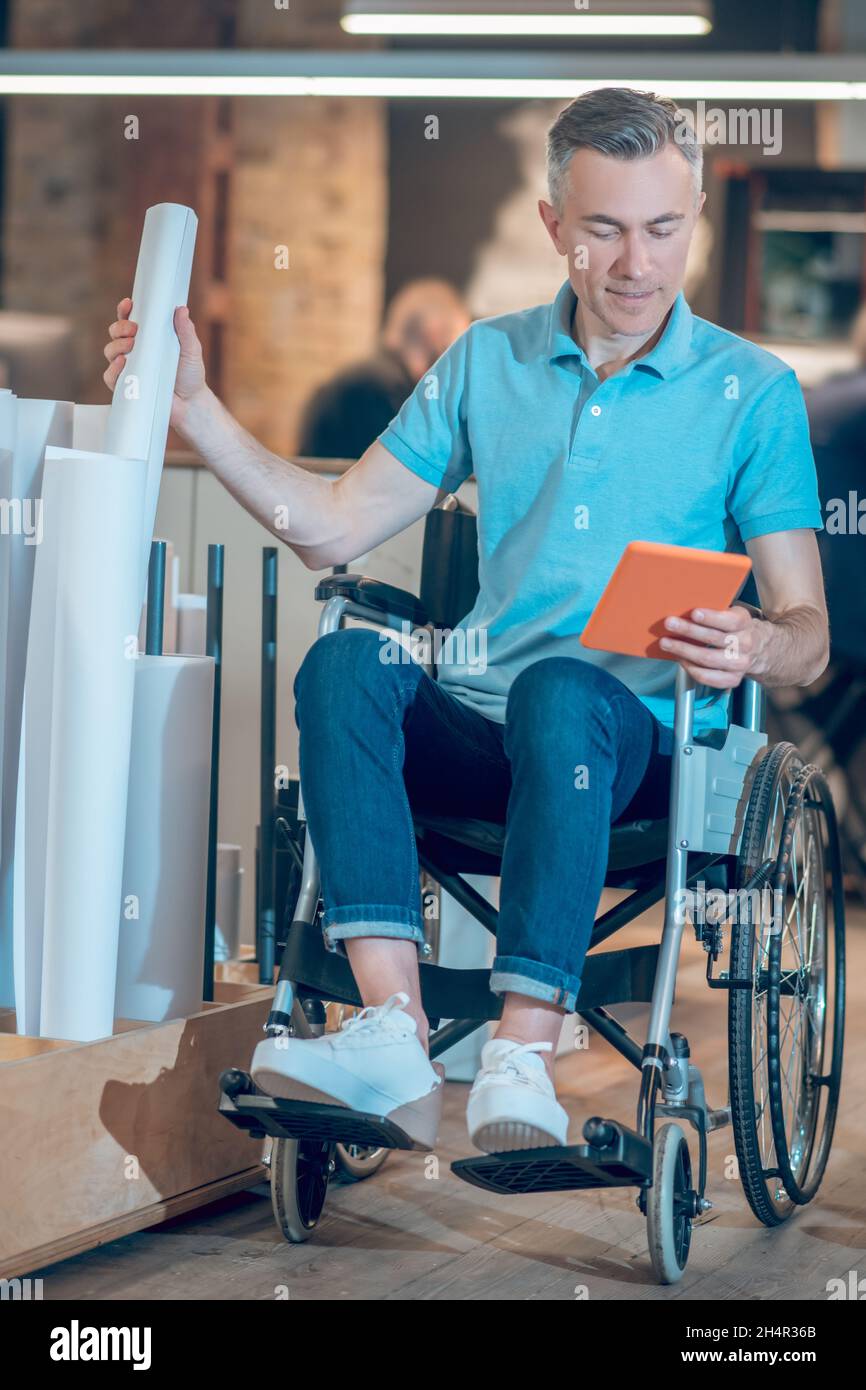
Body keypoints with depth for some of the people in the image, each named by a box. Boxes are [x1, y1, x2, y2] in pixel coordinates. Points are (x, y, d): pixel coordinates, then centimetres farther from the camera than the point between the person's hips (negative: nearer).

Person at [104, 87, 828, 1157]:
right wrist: (190, 404, 7)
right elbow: (332, 527, 14)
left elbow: (807, 634, 0)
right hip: (473, 727, 4)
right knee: (346, 661, -28)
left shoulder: (752, 391, 4)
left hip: (637, 738, -3)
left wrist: (754, 647, -24)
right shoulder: (487, 362, 15)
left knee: (563, 690, -38)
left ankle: (522, 1062, -43)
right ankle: (393, 1032, -40)